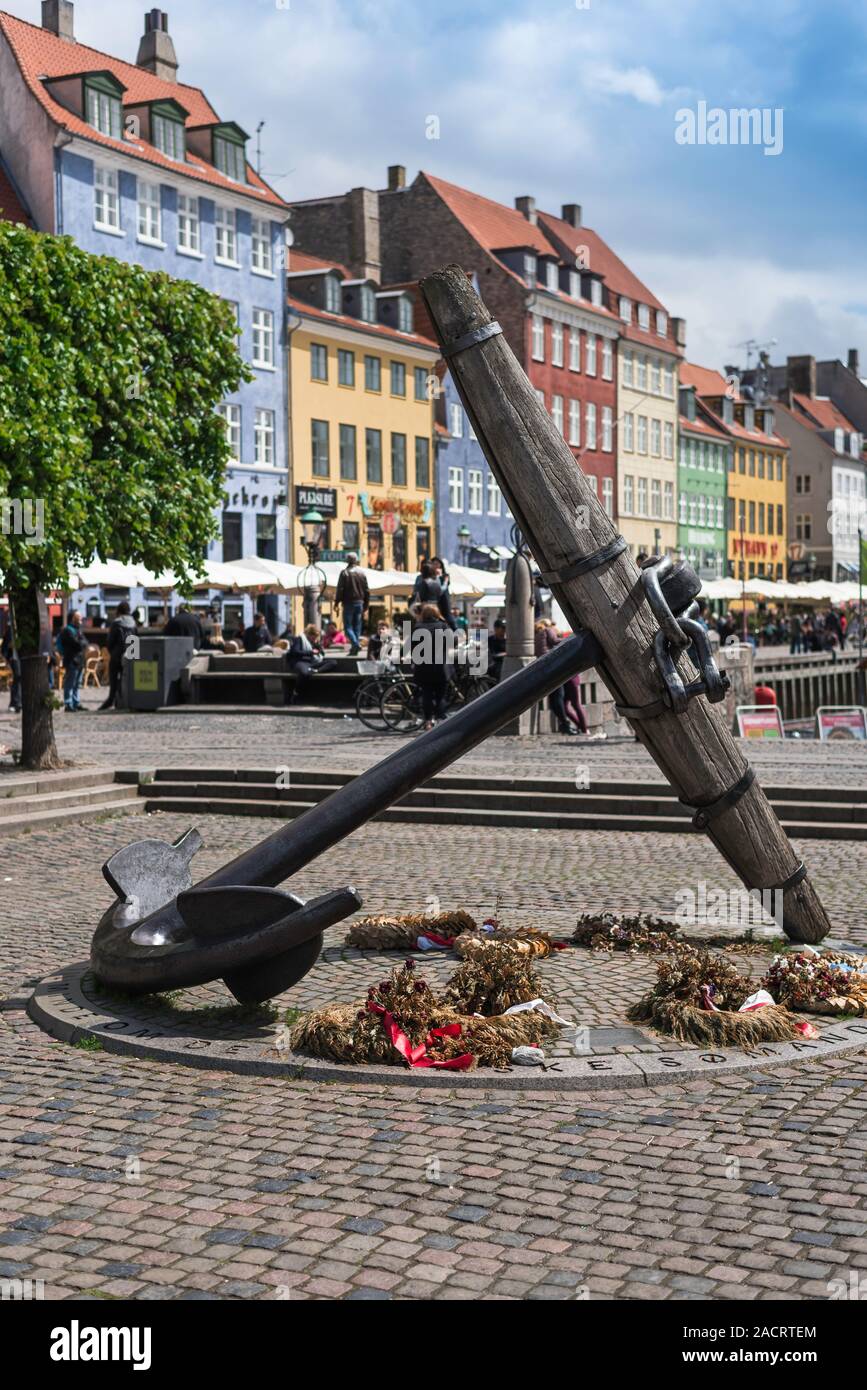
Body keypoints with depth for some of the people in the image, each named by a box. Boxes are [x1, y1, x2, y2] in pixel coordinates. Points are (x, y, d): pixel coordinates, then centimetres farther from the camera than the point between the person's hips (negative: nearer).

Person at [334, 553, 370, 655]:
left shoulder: (344, 573, -7)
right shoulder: (362, 573, 6)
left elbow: (340, 589, -9)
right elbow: (367, 590, 9)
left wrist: (337, 602, -1)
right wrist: (366, 604, 16)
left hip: (348, 603, -4)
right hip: (359, 603, 4)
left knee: (348, 626, -1)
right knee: (357, 626, 9)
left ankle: (355, 644, -22)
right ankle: (355, 649, 7)